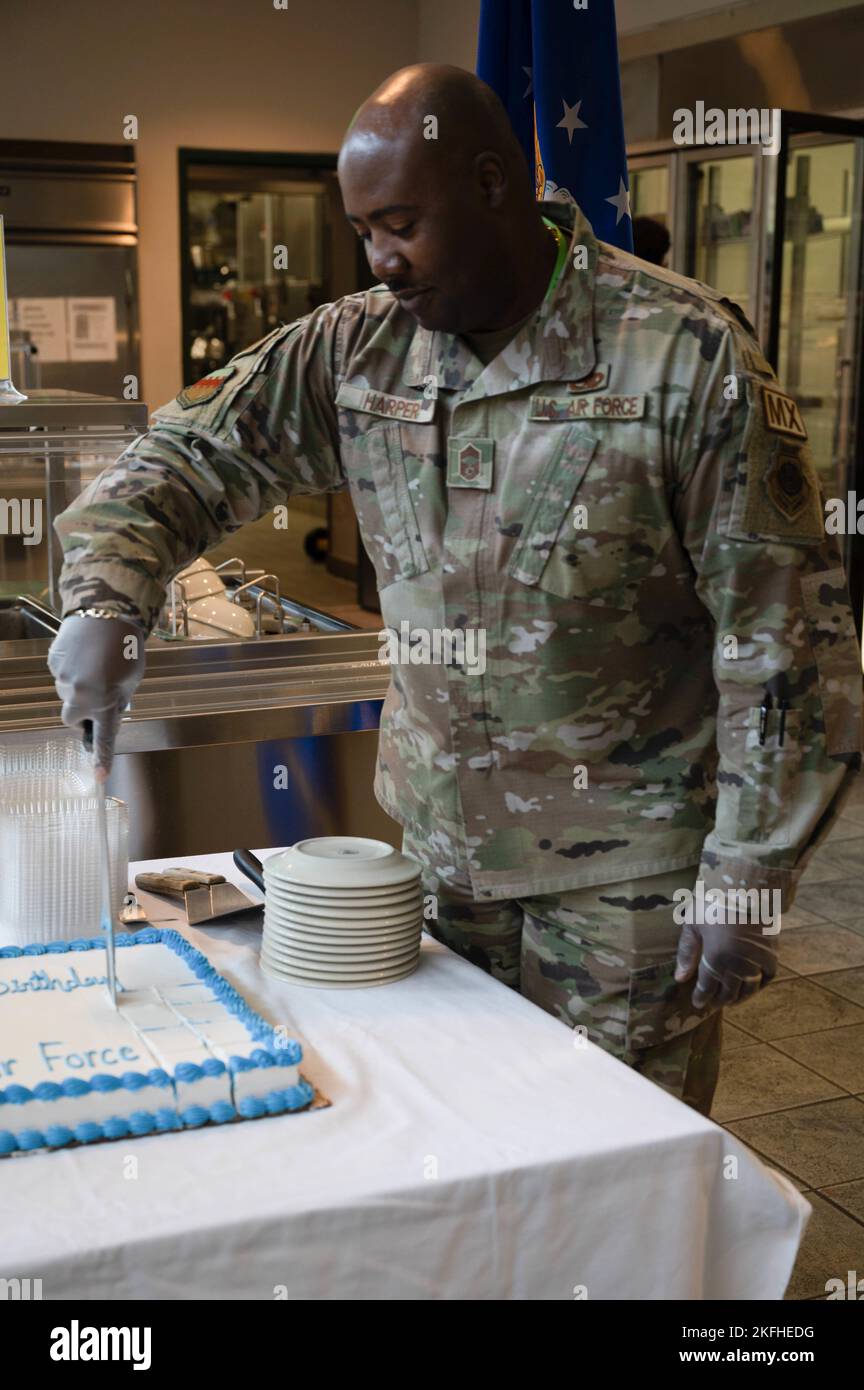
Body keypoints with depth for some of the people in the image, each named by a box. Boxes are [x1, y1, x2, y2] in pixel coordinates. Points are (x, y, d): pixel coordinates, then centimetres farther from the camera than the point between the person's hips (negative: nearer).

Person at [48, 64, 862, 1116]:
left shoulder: (687, 357, -16)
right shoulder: (360, 348, -2)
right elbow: (193, 452, 4)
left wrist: (747, 879, -14)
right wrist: (105, 596, -16)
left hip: (628, 865, -4)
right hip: (446, 836, 5)